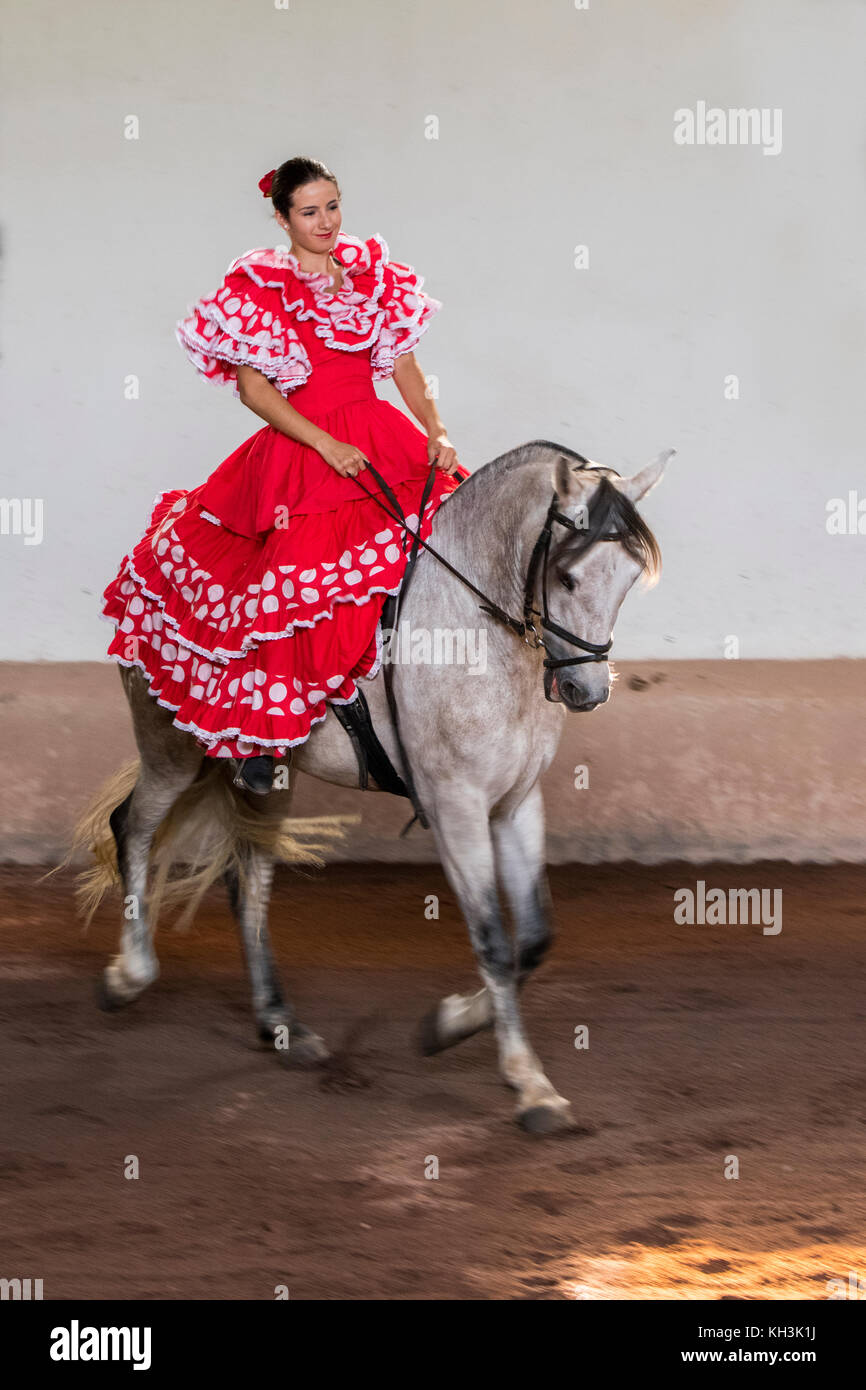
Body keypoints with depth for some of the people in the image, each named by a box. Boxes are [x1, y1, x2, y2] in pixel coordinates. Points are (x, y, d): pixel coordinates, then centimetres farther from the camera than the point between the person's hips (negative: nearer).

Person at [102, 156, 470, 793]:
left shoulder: (373, 274, 11)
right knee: (293, 580, -14)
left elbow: (405, 365, 10)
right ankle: (258, 734, 3)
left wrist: (437, 432, -6)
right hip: (297, 447, -5)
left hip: (381, 437, 5)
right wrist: (326, 445, -17)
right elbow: (253, 388, -7)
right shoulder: (256, 286, -2)